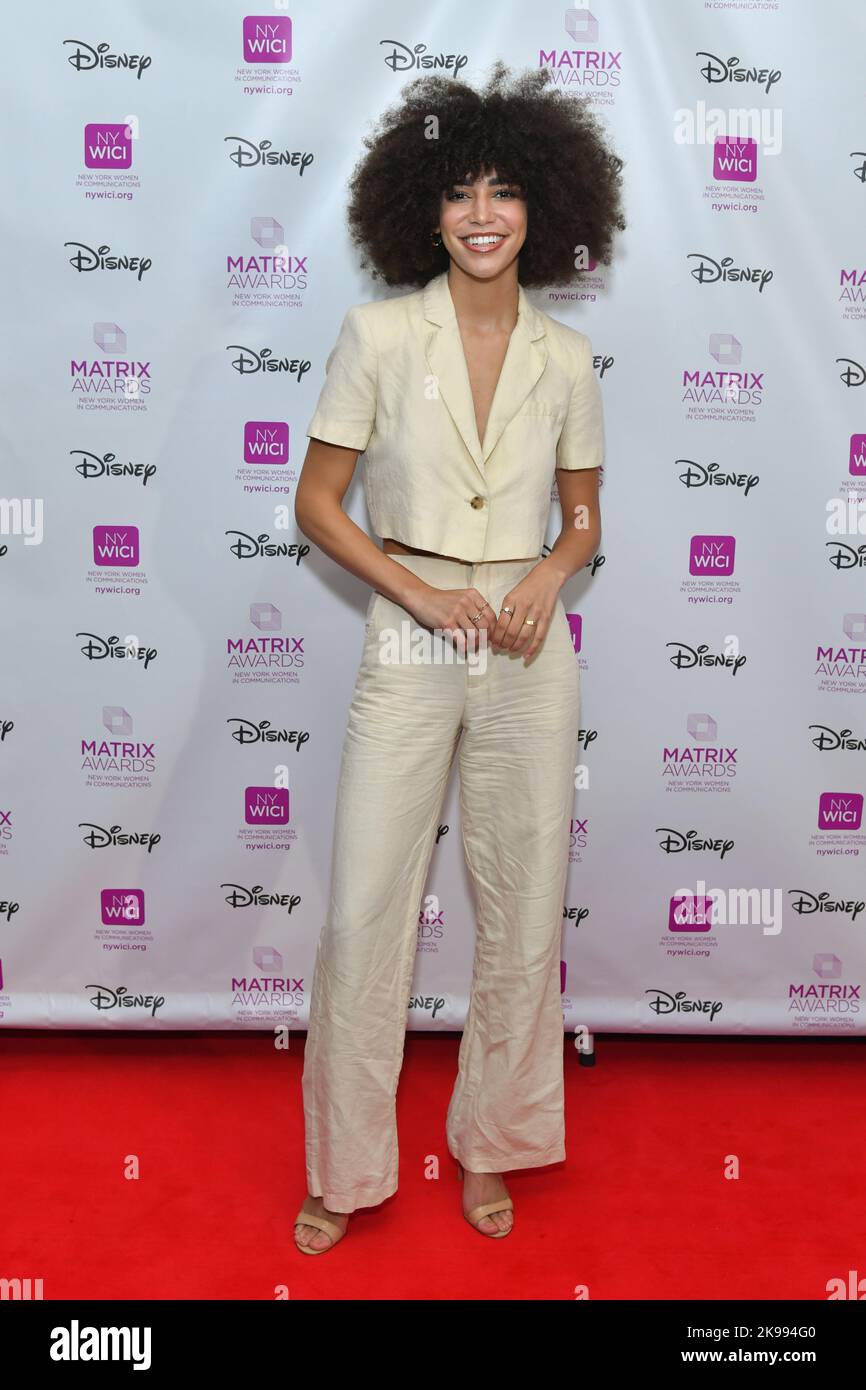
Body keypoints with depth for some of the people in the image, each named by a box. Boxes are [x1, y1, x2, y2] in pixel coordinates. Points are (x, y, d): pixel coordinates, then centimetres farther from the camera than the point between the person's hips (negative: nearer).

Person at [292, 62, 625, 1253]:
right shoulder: (379, 336, -2)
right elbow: (317, 501, -1)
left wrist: (547, 576, -9)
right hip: (408, 648, -2)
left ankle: (491, 1146, 31)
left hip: (530, 653, 3)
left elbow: (584, 517, 12)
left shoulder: (566, 359, 5)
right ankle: (345, 1170, 22)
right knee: (365, 905, 1)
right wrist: (420, 592, -13)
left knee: (524, 907, 9)